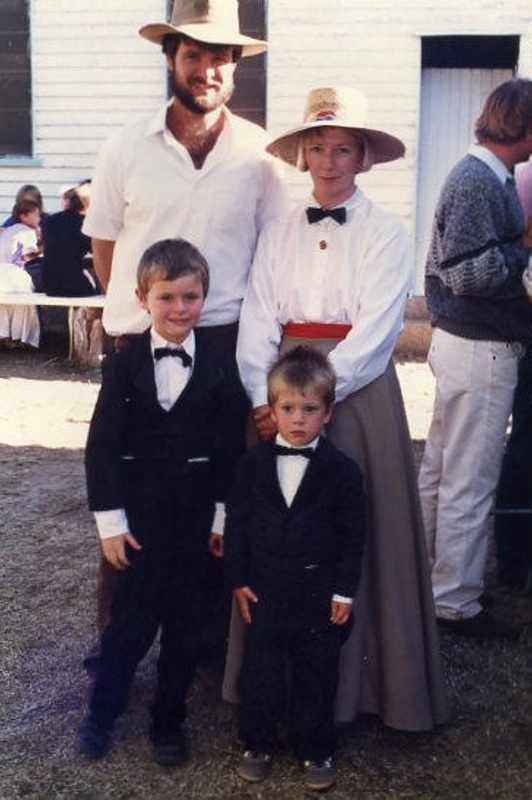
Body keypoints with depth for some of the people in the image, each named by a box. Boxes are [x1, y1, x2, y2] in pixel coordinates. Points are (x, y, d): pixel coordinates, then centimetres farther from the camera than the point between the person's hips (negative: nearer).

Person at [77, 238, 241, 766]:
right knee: (131, 618, 4)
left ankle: (168, 722, 26)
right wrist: (110, 520, -8)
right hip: (137, 512, -1)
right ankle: (101, 714, 24)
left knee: (184, 620, 10)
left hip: (194, 514, 2)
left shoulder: (217, 368, -1)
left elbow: (226, 448, 1)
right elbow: (101, 447, -5)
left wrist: (222, 516, 0)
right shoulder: (123, 367, -4)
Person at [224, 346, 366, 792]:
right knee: (261, 672, 11)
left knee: (317, 676, 11)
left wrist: (345, 591, -6)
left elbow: (353, 536, -4)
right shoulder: (254, 464, -2)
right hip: (265, 590, 1)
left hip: (320, 595, -1)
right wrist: (239, 580, -1)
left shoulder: (342, 471, -7)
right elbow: (237, 524, 3)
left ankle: (316, 751, 27)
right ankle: (258, 744, 29)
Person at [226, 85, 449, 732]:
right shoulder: (278, 235, 8)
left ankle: (357, 682, 20)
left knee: (356, 535, 3)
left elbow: (372, 339, -12)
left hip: (357, 396, -3)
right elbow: (257, 325, 0)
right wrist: (265, 402, -14)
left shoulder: (386, 236, -3)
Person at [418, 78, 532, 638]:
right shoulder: (480, 183, -17)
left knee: (438, 470, 18)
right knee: (469, 484, 1)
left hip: (461, 342, 10)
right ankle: (456, 603, 14)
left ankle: (423, 577, 33)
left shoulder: (481, 175, 12)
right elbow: (471, 275, -23)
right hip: (481, 350, -10)